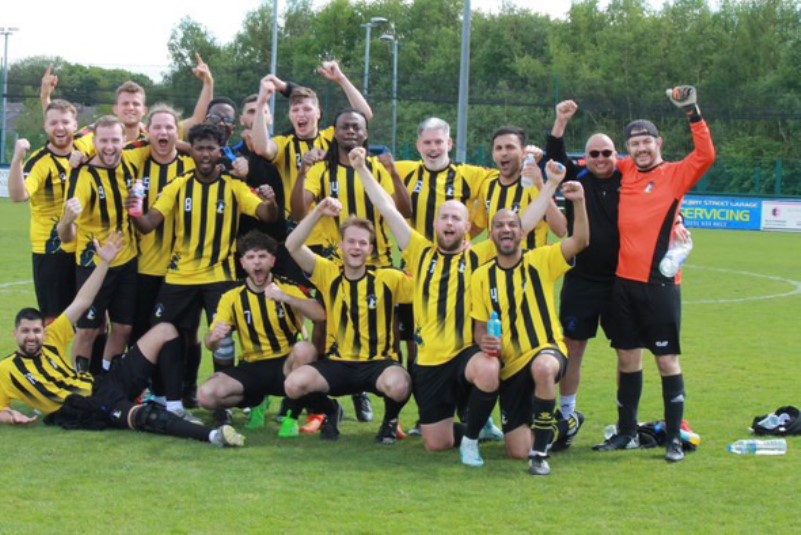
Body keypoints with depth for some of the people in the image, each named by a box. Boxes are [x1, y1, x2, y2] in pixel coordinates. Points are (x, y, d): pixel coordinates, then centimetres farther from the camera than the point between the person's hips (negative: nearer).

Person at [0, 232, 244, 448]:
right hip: (83, 411, -8)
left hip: (103, 384, 8)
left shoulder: (51, 341, 14)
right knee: (140, 415, -41)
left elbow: (81, 303, 14)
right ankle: (212, 435, -60)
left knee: (165, 331, 3)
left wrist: (104, 262, 8)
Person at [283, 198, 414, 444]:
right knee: (294, 384, -26)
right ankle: (330, 411, 11)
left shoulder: (388, 279, -1)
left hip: (378, 363, -2)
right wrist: (318, 212, -17)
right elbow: (292, 246, -8)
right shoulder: (328, 274, 2)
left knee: (398, 385, -37)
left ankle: (390, 421, 3)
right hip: (337, 364, 2)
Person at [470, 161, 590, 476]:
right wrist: (484, 342, -14)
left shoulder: (541, 261, -1)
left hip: (547, 351, -3)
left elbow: (580, 241, -15)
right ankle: (556, 425, 34)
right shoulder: (482, 277, 6)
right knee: (517, 451, -4)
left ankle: (541, 453, -30)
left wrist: (578, 202, -30)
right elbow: (480, 326, 9)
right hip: (510, 365, 3)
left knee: (543, 367, -45)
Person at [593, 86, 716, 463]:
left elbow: (706, 155, -20)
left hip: (660, 283, -5)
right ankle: (626, 433, 21)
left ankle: (674, 438, 3)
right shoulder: (625, 172, 11)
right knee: (627, 358, 11)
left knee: (667, 360, -3)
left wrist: (691, 112, -23)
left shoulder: (675, 174, -2)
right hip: (624, 280, 5)